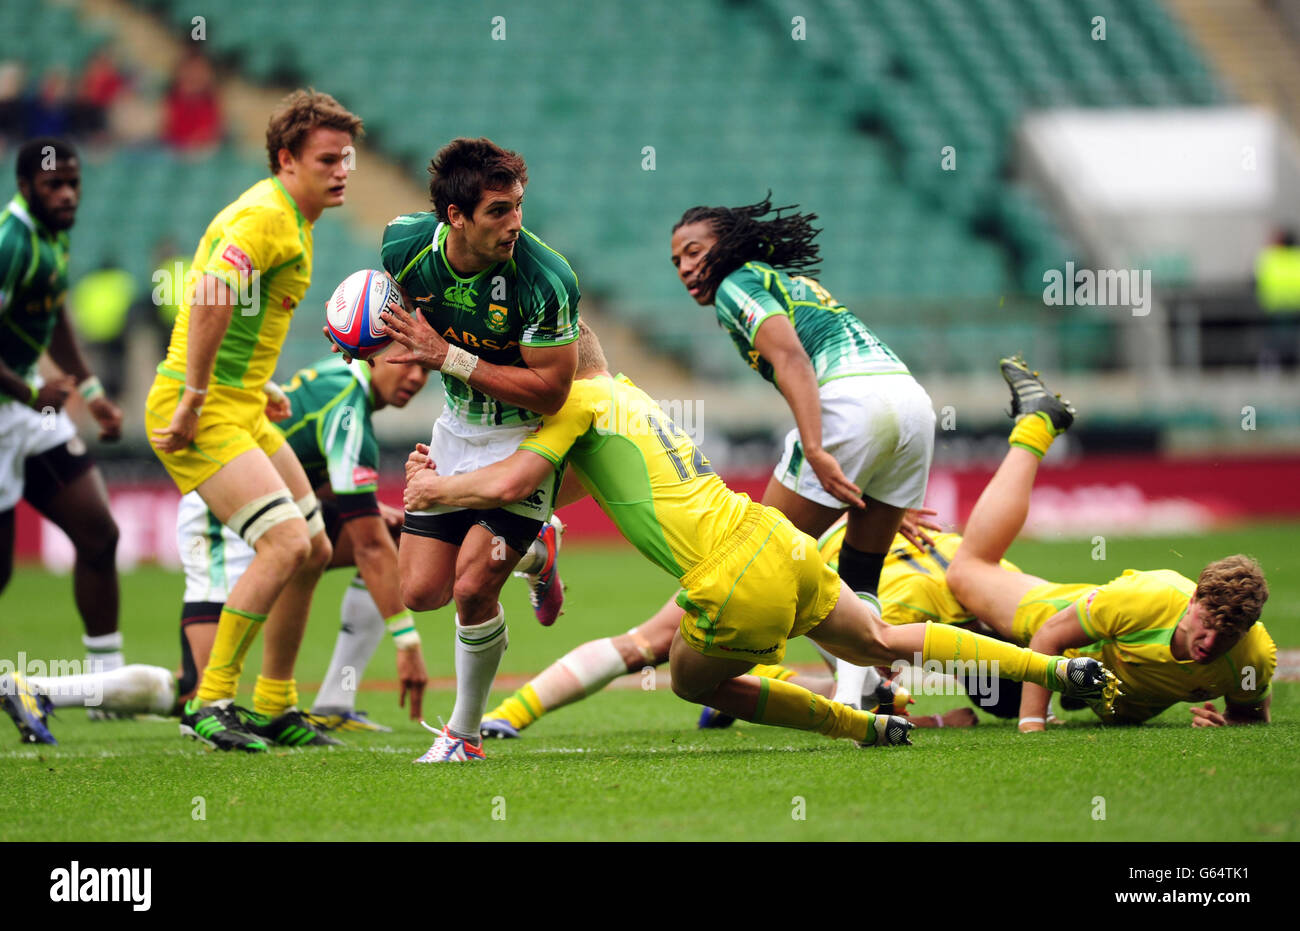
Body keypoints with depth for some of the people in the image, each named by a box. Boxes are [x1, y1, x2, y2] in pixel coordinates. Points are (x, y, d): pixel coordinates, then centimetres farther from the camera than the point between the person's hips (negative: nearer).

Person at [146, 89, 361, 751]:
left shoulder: (287, 218, 17)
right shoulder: (268, 218, -16)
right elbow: (211, 298, -29)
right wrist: (192, 404, -28)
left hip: (240, 409, 10)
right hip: (204, 413, -10)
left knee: (313, 550, 11)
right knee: (286, 542, -20)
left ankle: (273, 707, 20)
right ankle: (210, 702, -14)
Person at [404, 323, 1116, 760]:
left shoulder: (579, 401, -5)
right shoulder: (628, 393, 21)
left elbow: (508, 485, -17)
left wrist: (435, 488, 2)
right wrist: (444, 476, 26)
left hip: (735, 584, -8)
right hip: (777, 542, 8)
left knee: (694, 682, 19)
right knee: (879, 642, 22)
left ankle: (866, 728, 13)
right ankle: (1058, 667, 21)